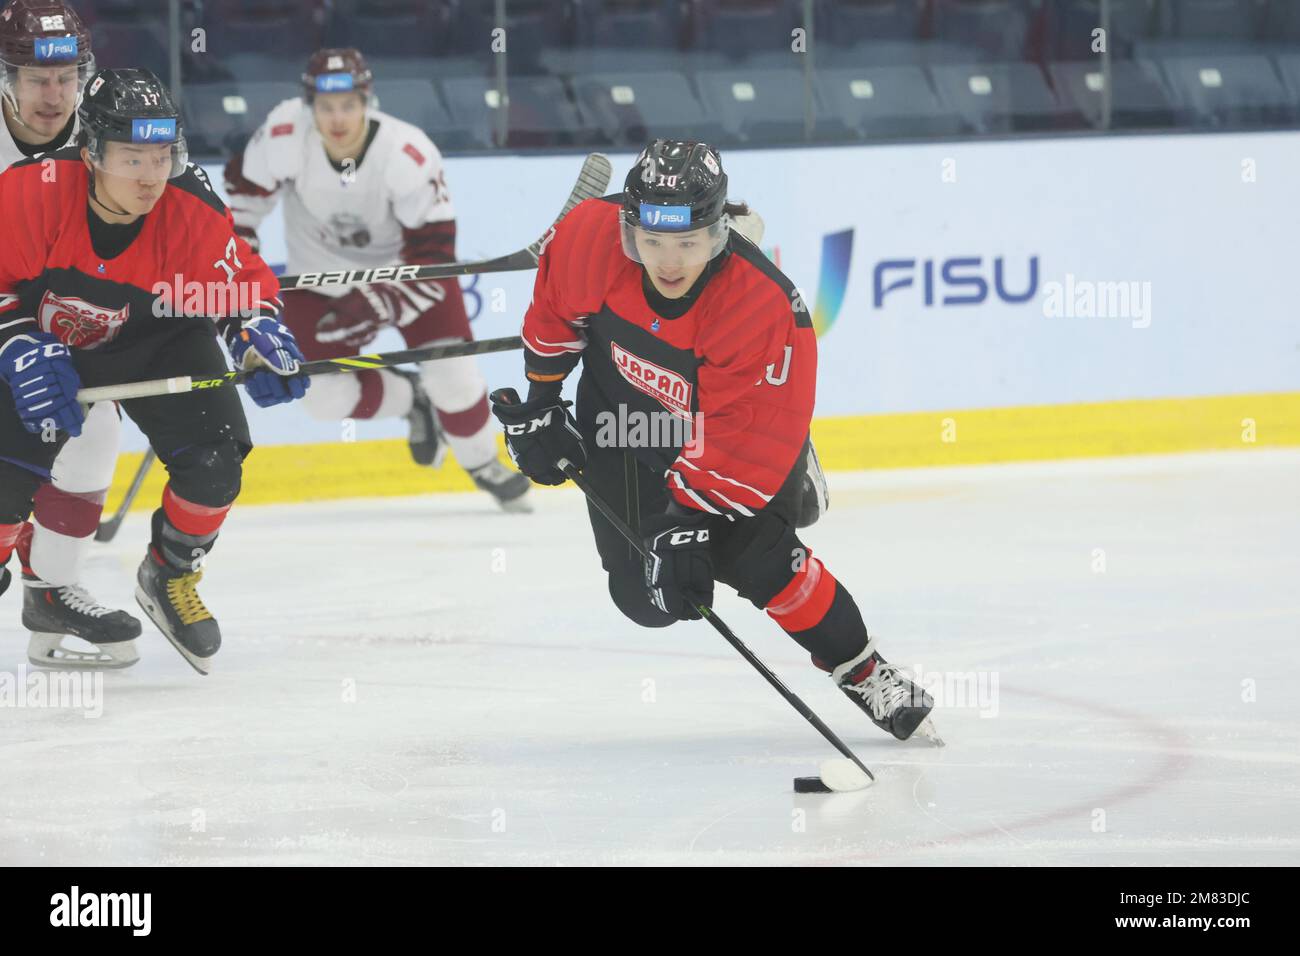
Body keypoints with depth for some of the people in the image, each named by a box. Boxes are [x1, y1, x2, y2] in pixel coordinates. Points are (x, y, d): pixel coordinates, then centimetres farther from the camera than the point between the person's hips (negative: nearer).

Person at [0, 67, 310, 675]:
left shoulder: (193, 211, -26)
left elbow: (241, 284, -12)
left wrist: (260, 337, -29)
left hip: (153, 341, 2)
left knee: (214, 459, -14)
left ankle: (170, 579, 14)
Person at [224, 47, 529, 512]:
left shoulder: (410, 156, -33)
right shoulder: (284, 136, -28)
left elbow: (432, 256, -29)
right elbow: (245, 185, -6)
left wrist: (380, 304, -40)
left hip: (404, 264, -2)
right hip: (322, 273, 2)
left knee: (450, 371, -13)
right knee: (326, 396, -8)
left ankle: (483, 464, 17)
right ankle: (411, 401, 24)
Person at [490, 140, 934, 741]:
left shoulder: (766, 307, -38)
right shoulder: (592, 236, -28)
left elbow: (743, 437, -36)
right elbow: (556, 307, -5)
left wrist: (689, 524, -41)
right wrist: (539, 403, 1)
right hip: (621, 411, 3)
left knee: (755, 555, -25)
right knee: (648, 597, -1)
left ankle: (862, 670, -5)